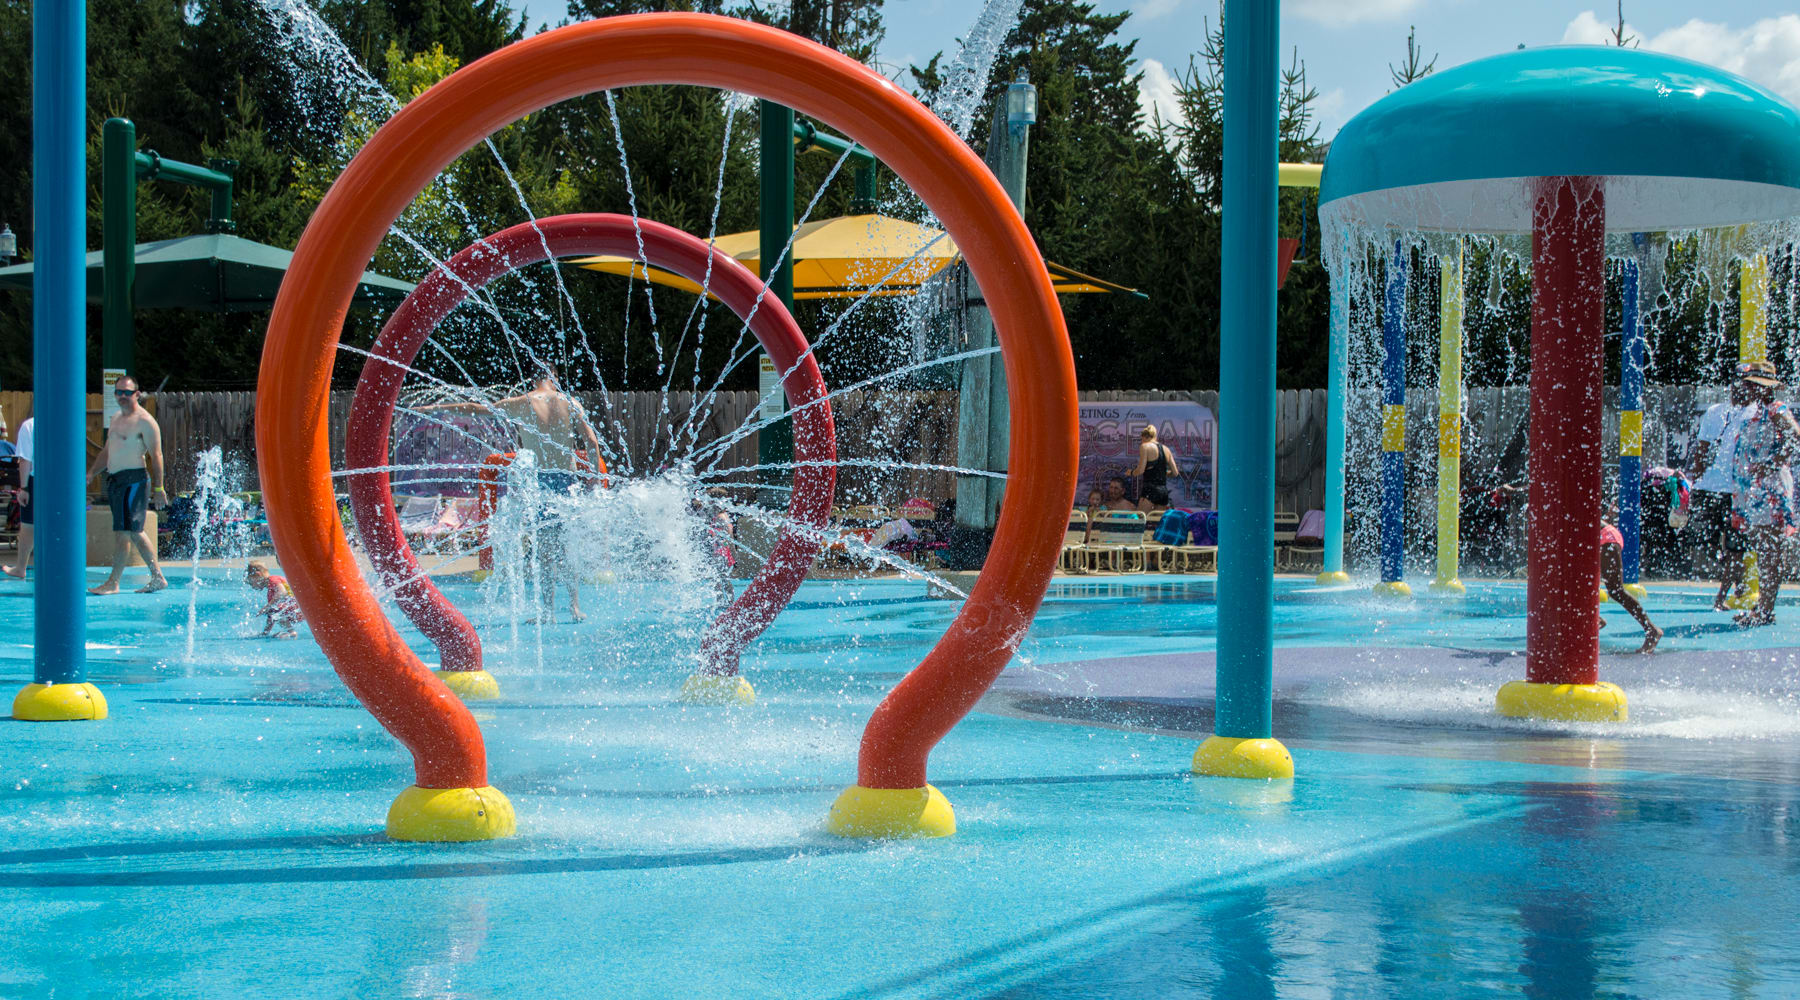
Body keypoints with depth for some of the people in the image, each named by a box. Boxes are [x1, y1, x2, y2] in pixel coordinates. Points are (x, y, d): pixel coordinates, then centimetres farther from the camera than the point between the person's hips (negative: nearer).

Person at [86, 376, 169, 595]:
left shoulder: (144, 421, -8)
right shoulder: (117, 420, 19)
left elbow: (156, 455, -12)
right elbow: (106, 452, 26)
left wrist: (158, 488, -16)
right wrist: (90, 473, 14)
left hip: (133, 480, -9)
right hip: (115, 480, 9)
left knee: (123, 532, -10)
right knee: (134, 532, 12)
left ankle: (113, 582, -8)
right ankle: (158, 578, 18)